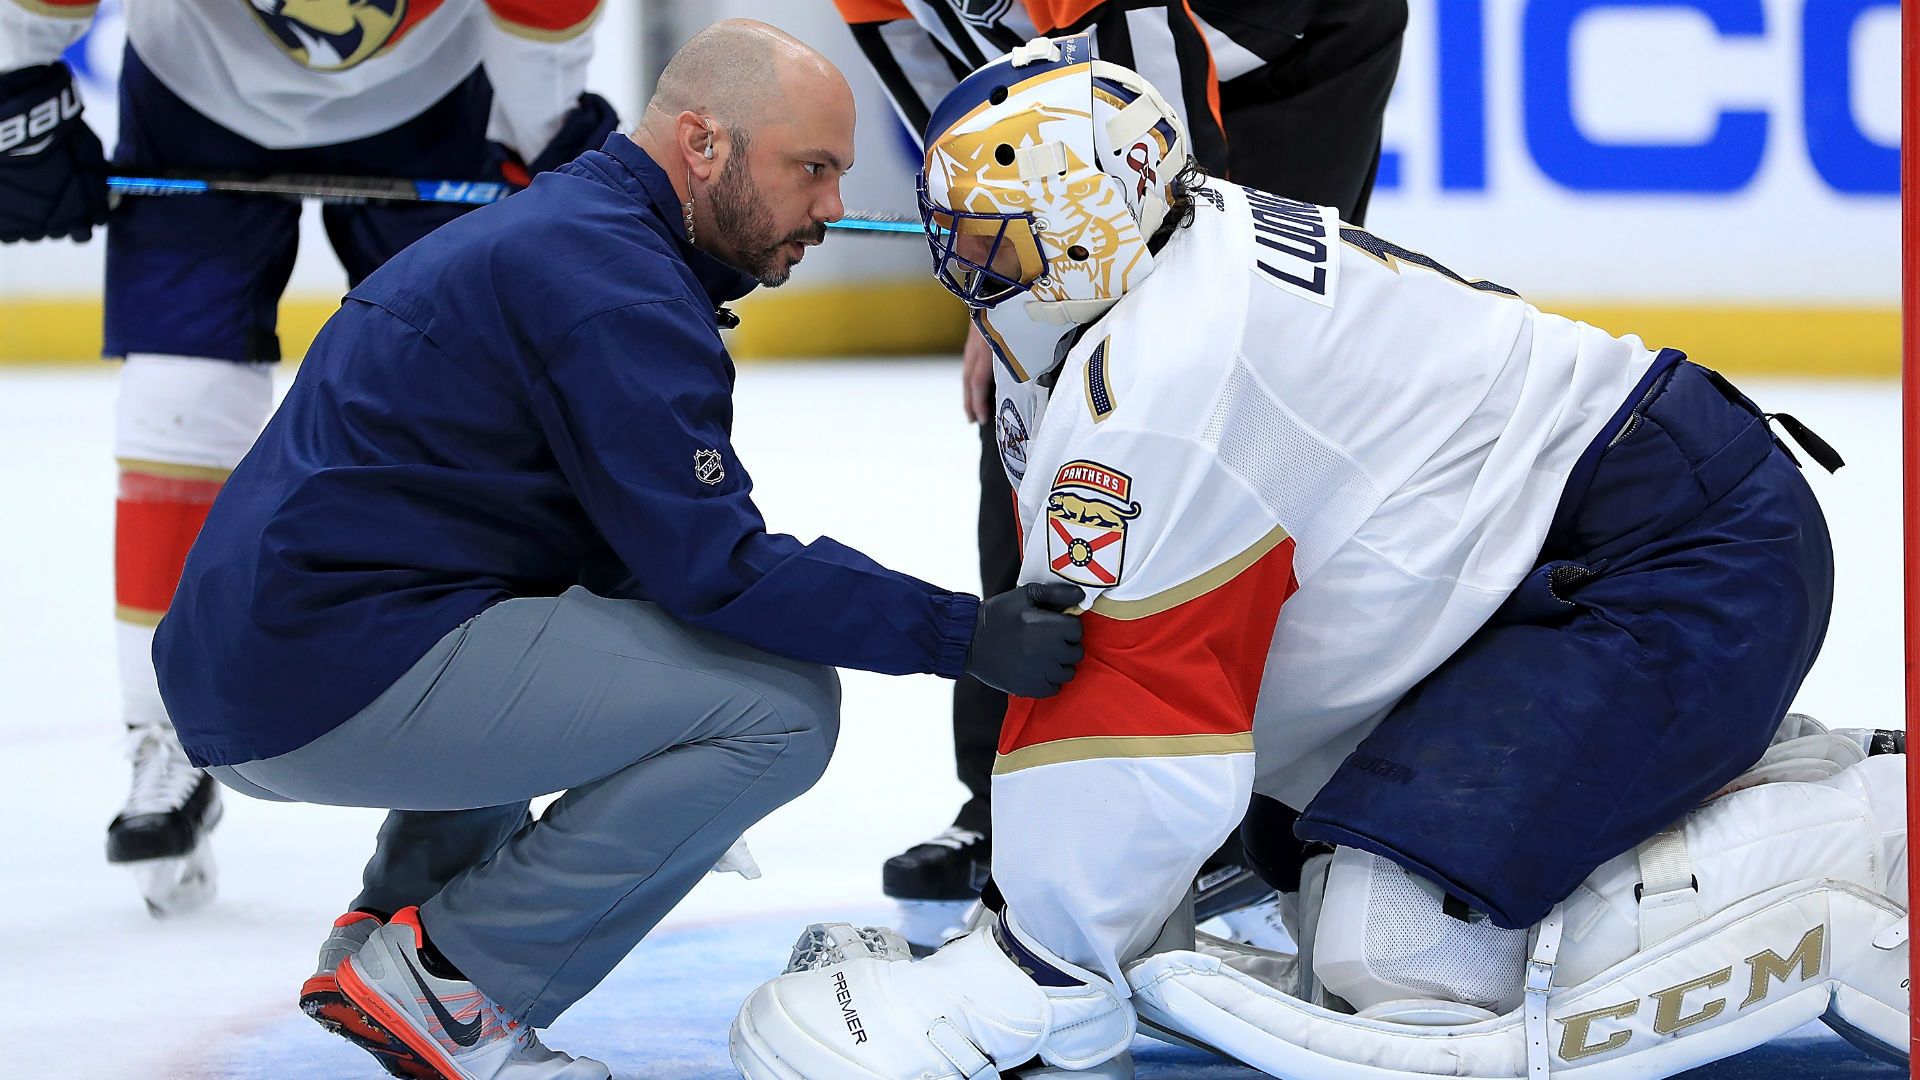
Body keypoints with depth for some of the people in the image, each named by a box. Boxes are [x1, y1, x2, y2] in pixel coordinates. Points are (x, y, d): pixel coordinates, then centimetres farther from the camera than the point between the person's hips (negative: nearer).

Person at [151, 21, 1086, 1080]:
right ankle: (448, 979, -6)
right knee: (779, 705, -11)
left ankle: (393, 922, 20)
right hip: (340, 676, -10)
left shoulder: (547, 229, 21)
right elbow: (714, 567, -16)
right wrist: (964, 635, -13)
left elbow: (665, 545, 24)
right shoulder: (614, 286, -11)